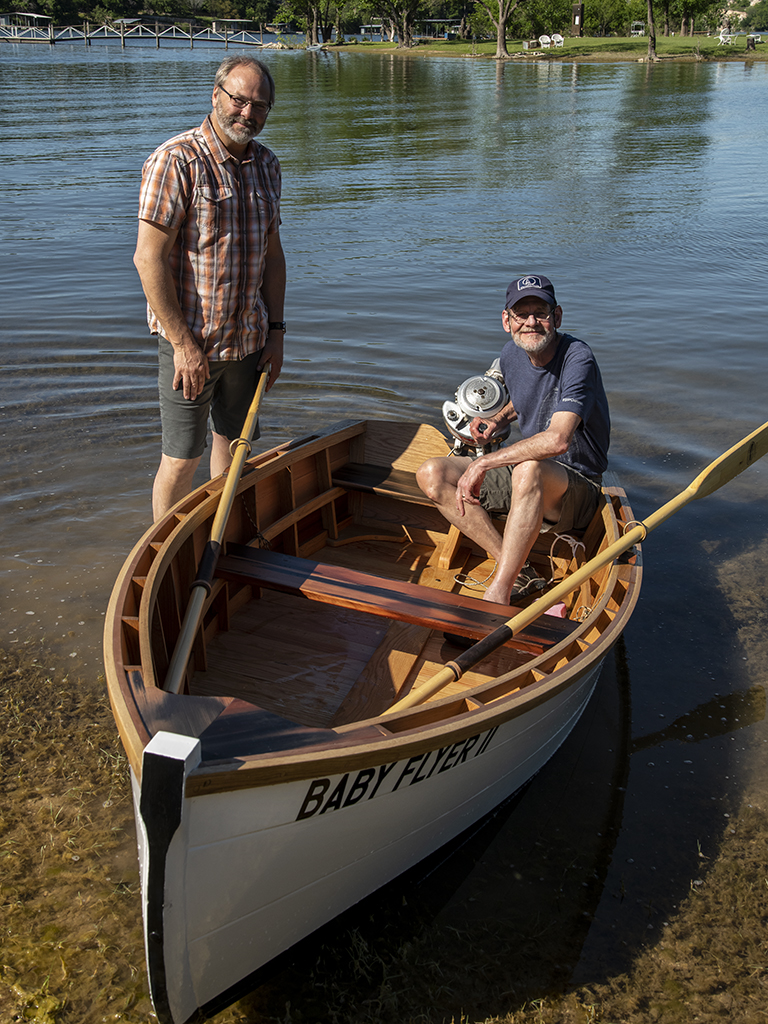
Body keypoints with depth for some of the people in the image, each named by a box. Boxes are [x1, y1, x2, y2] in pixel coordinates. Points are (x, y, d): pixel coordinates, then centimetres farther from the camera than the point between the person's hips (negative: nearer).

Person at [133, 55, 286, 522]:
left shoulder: (267, 165, 8)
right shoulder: (175, 160, -14)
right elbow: (149, 259, -18)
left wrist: (276, 330, 9)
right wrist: (183, 344, -19)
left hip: (249, 339, 7)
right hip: (190, 341, -6)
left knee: (234, 445, 17)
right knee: (182, 459, 1)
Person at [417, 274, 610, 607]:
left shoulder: (577, 359, -21)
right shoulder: (511, 356, 2)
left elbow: (557, 439, -36)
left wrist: (483, 463, -31)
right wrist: (498, 419, 4)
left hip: (575, 487, -8)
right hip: (522, 479, 8)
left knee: (528, 468, -42)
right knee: (431, 475, -10)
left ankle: (497, 594, -37)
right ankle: (518, 572, -19)